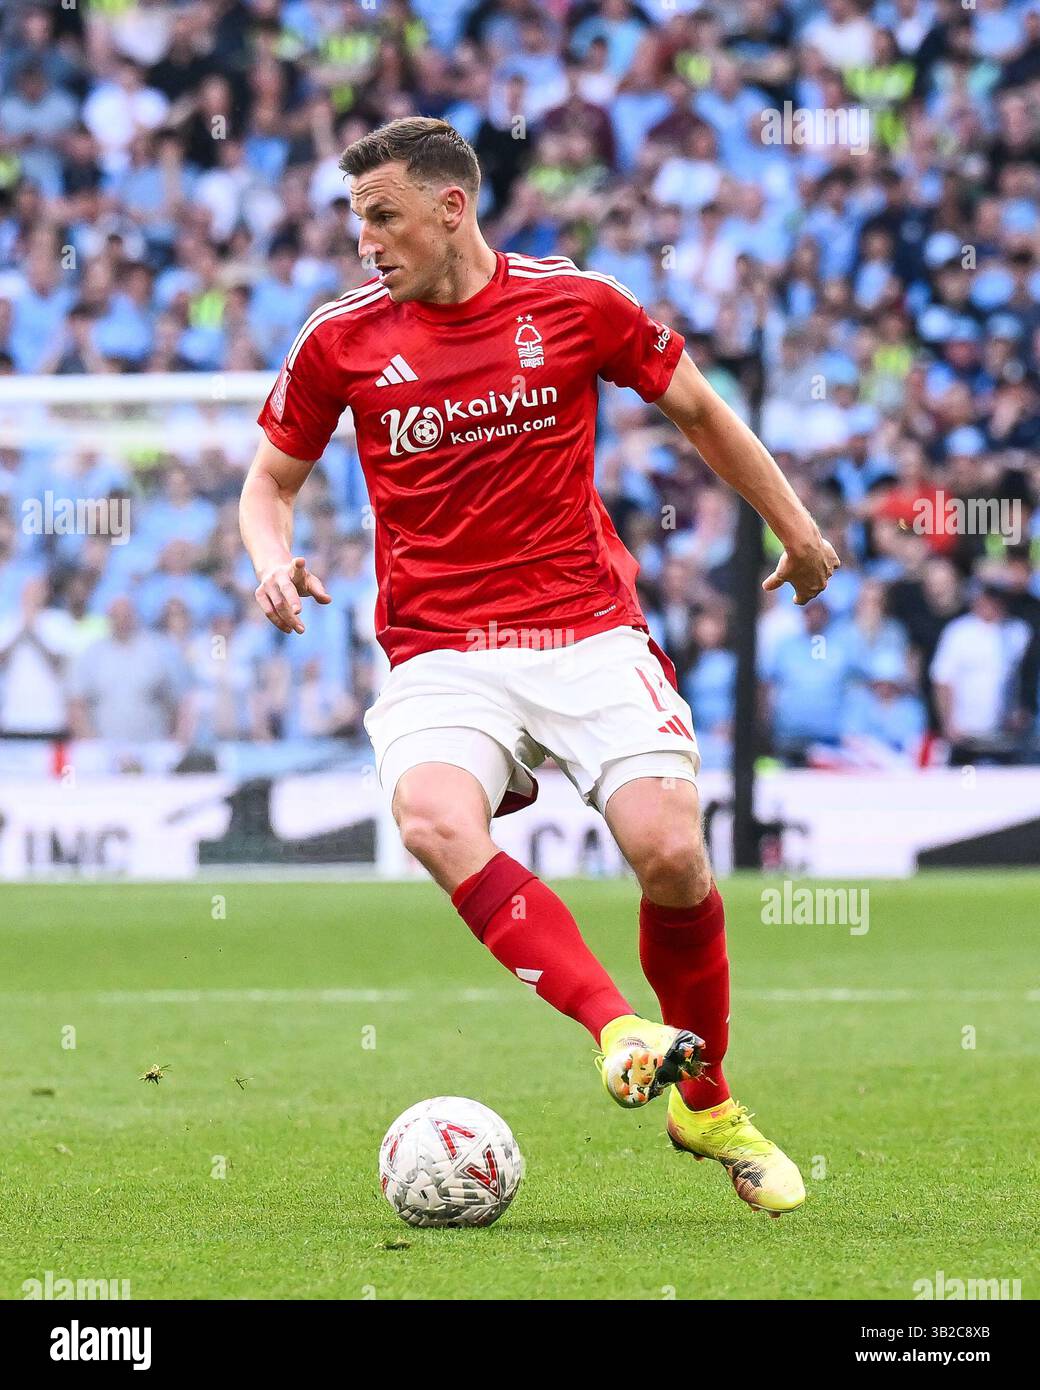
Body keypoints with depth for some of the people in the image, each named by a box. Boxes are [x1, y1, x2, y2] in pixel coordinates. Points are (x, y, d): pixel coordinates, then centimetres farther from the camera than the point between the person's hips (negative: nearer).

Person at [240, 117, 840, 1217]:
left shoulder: (575, 304, 2)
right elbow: (271, 477, 17)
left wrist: (794, 528, 23)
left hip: (588, 631, 0)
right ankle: (619, 1030, -35)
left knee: (668, 851, -17)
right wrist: (273, 560, -4)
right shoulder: (341, 339, 4)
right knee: (435, 824, -32)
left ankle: (707, 1104, 7)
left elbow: (697, 409, 17)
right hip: (439, 656, 0)